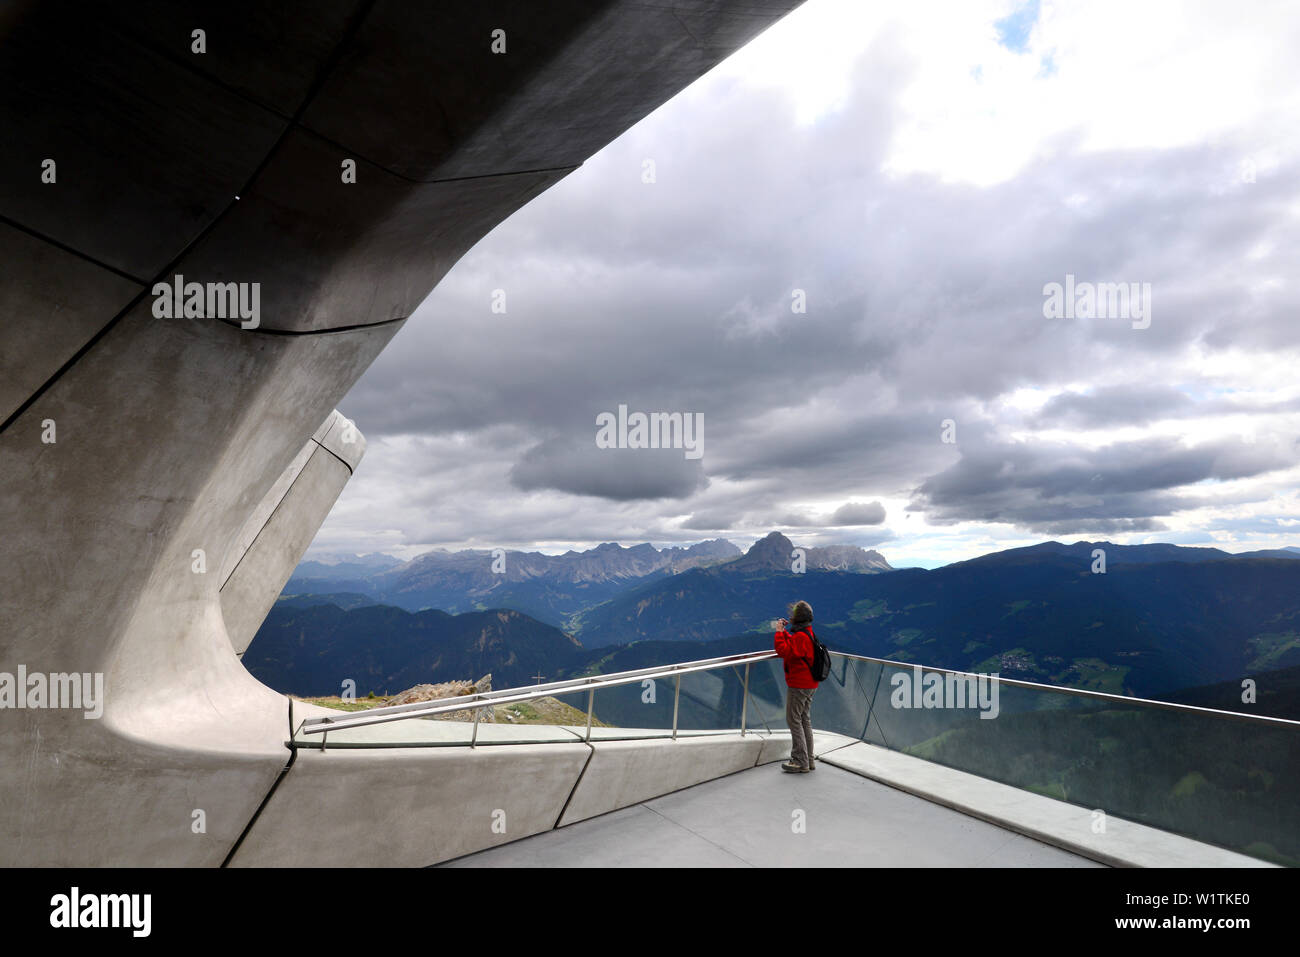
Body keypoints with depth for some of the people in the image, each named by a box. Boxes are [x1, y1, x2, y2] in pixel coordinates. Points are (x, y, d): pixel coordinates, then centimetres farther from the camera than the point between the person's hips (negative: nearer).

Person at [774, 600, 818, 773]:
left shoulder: (800, 636, -21)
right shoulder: (808, 633, 12)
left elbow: (784, 651, -27)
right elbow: (792, 646, 22)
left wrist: (779, 632, -18)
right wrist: (784, 631, 14)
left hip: (798, 685, -10)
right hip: (809, 685, 10)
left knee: (794, 720, -4)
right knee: (804, 720, 15)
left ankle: (800, 761, -1)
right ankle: (808, 760, 22)